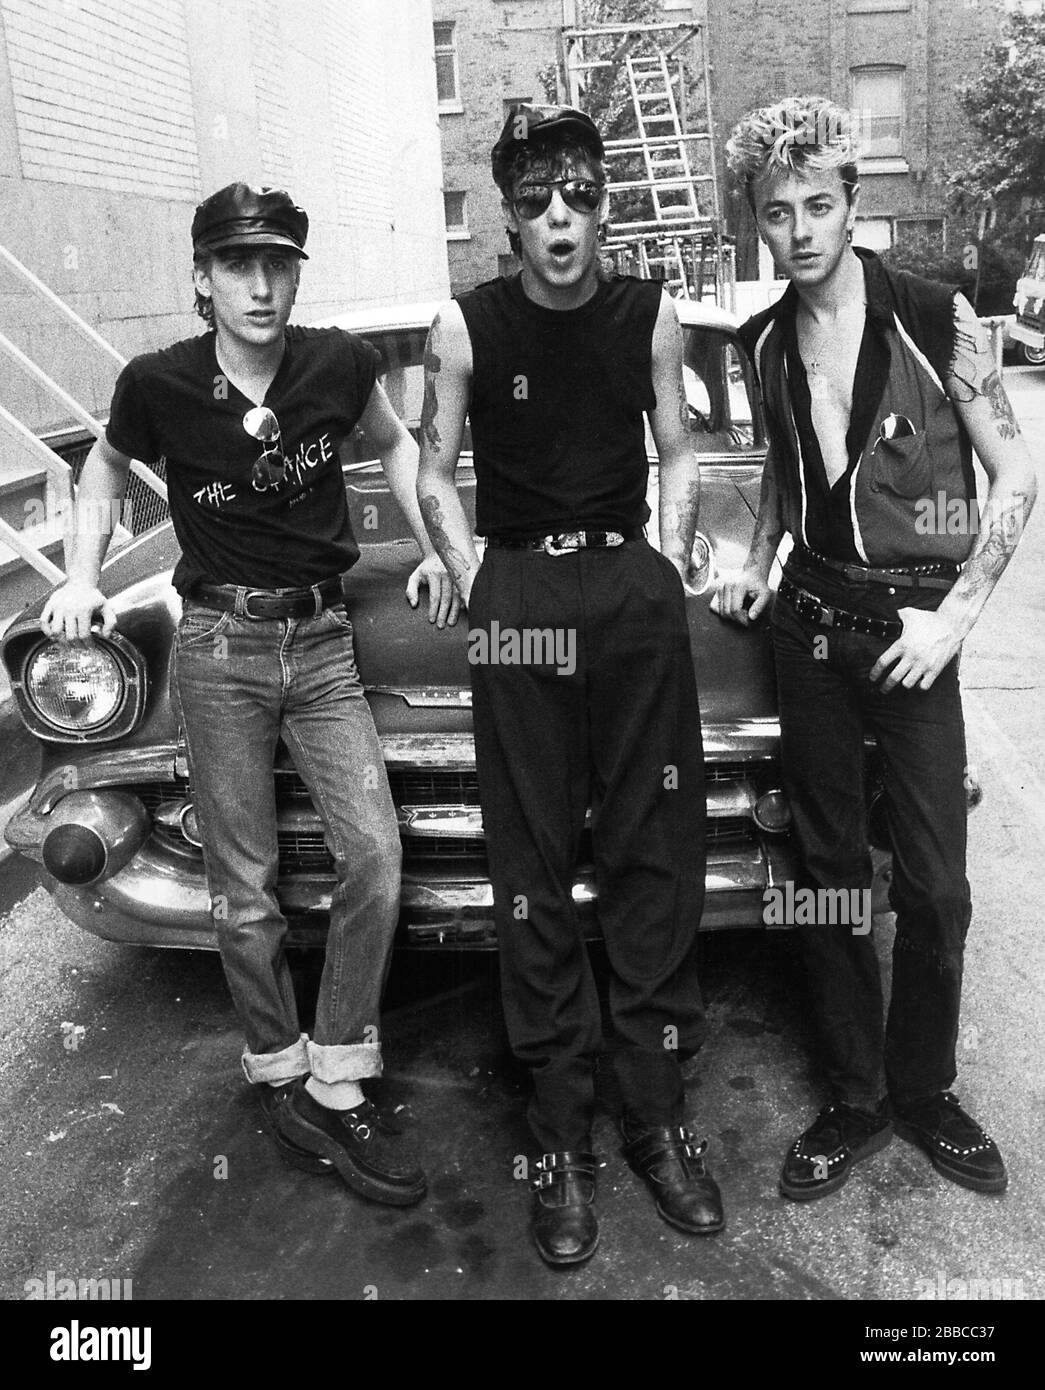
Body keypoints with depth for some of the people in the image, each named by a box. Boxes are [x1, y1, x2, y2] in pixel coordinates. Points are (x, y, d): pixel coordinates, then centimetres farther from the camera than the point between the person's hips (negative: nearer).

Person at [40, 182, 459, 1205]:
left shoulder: (338, 363, -4)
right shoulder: (159, 384, -6)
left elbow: (394, 444, 17)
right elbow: (106, 469, 14)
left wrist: (429, 546, 7)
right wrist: (83, 578, 4)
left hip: (322, 641, 2)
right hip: (218, 647, -1)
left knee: (374, 858, -9)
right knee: (244, 889, 4)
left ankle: (337, 1084, 7)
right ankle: (279, 1075, 24)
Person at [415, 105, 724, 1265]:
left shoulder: (649, 317, 5)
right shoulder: (465, 327, 0)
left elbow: (676, 453, 14)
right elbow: (435, 475, 7)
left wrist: (670, 574, 3)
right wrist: (479, 595, -2)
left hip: (635, 588, 2)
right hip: (517, 599, -1)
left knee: (654, 859, 3)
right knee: (532, 874, 2)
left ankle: (655, 1115, 19)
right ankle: (561, 1135, 15)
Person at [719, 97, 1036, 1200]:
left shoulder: (935, 319, -8)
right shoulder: (766, 341, 4)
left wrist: (955, 614, -12)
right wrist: (758, 561, 9)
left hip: (912, 630, -3)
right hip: (810, 623, 4)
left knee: (934, 884, 1)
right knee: (830, 871, 9)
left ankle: (924, 1091, 26)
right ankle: (855, 1098, 25)